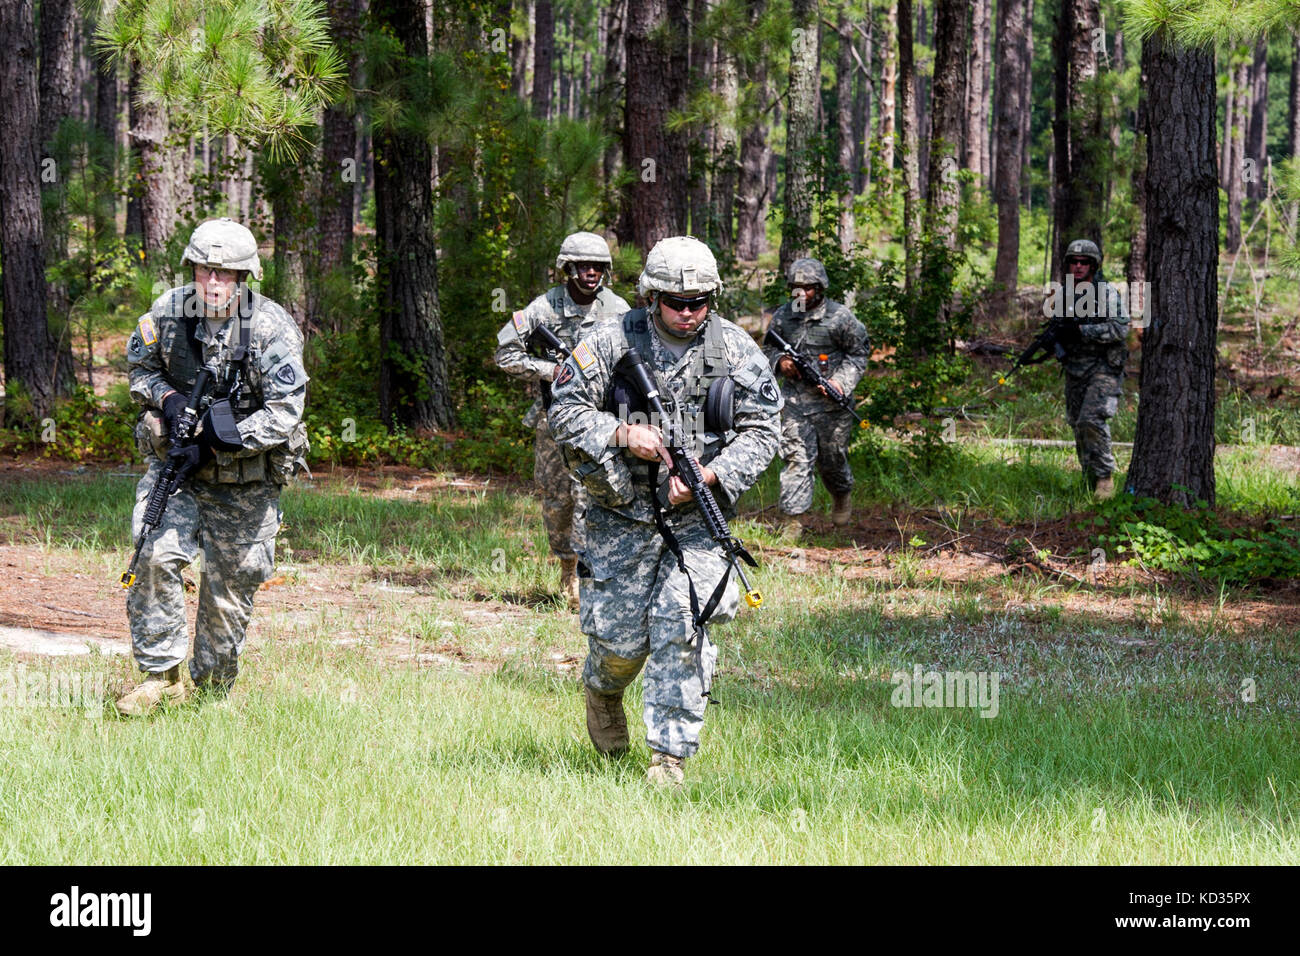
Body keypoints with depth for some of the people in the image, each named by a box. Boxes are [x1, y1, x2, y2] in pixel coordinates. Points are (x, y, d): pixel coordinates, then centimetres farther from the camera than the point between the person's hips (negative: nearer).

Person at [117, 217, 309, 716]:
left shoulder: (271, 329, -17)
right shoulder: (168, 313, -7)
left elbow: (284, 414, -18)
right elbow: (139, 368, 10)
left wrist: (214, 443, -23)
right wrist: (167, 398, -12)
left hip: (246, 479, -1)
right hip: (175, 462, 2)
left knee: (230, 587, 6)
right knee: (155, 555, -19)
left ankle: (213, 687, 26)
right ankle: (161, 676, -9)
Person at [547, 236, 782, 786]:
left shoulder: (735, 349, 0)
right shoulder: (611, 343, -4)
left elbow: (761, 429, 0)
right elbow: (566, 412, -2)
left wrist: (708, 477, -15)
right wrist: (621, 434, -20)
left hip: (697, 516, 0)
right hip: (621, 517, 0)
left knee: (680, 632, -10)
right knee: (619, 637, 4)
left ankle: (669, 755, -4)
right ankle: (602, 691, 40)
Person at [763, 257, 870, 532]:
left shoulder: (840, 318, -6)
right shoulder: (782, 317, 3)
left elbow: (859, 353, 1)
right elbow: (768, 350, 15)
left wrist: (841, 381, -13)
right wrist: (780, 362, -8)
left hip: (830, 400, -1)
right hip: (796, 398, 1)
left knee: (832, 458, 11)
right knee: (796, 458, -8)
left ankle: (843, 496, 42)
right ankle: (793, 519, -8)